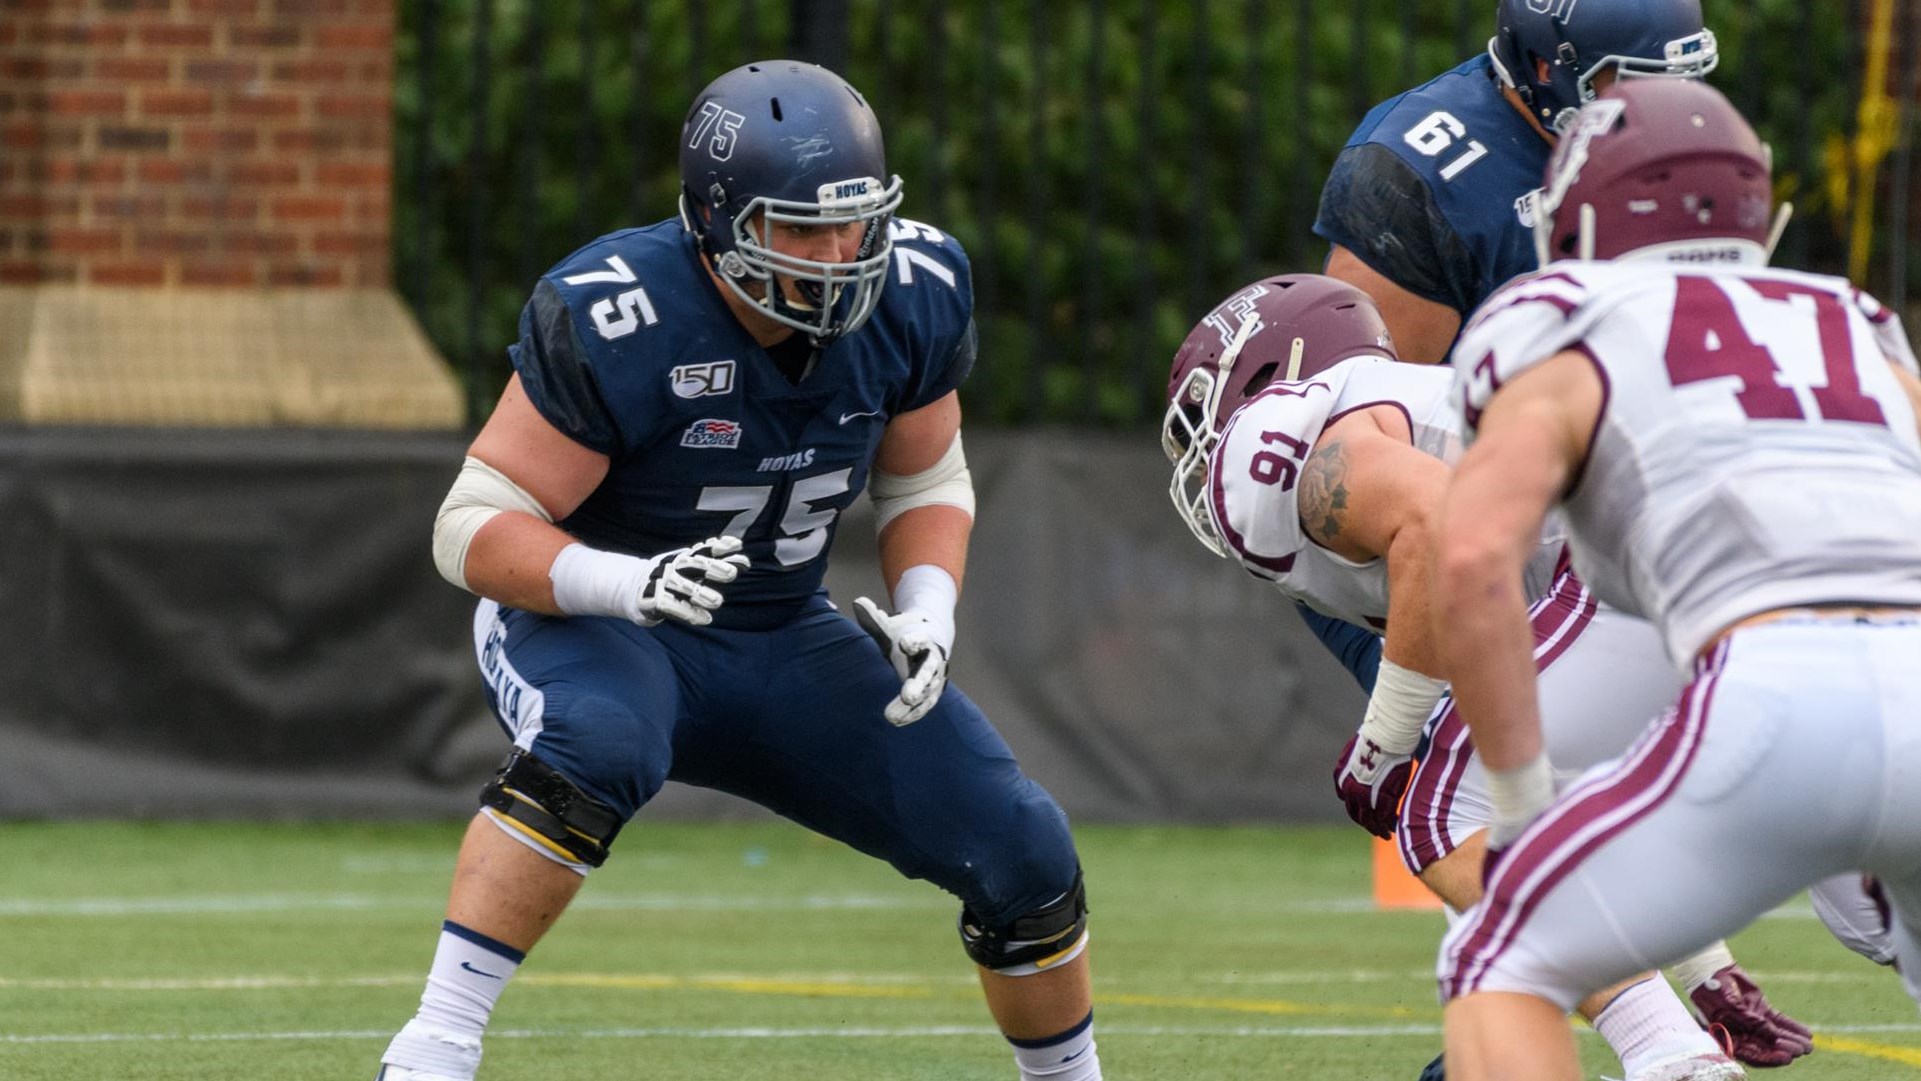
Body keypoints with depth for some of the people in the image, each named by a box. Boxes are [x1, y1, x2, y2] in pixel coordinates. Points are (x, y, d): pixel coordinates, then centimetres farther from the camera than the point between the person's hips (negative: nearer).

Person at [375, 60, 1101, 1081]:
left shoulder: (911, 295, -11)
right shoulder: (615, 323, -28)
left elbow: (924, 479, 8)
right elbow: (475, 527, -23)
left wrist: (926, 614, -12)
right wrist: (628, 582, -40)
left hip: (781, 646, 5)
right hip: (589, 620, -5)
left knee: (1021, 851, -4)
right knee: (594, 746, -41)